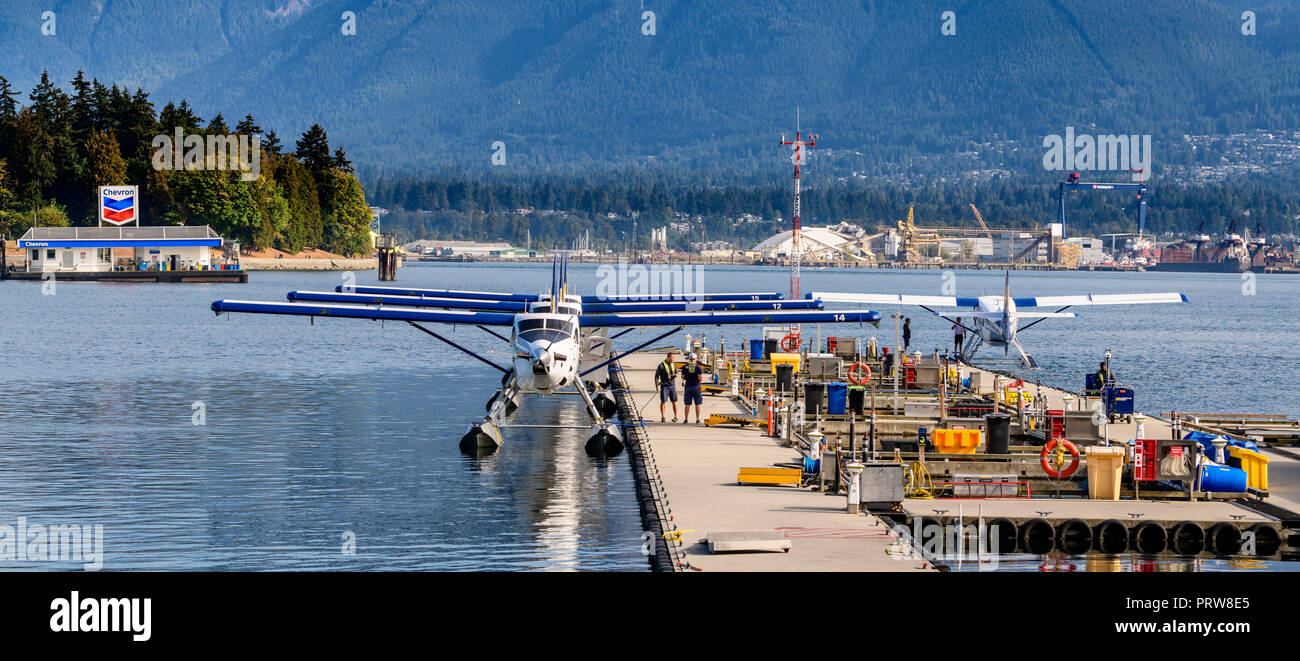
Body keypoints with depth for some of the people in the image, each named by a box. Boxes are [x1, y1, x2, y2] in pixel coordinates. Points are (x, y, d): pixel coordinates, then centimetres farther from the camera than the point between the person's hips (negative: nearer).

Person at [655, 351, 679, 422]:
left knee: (674, 402, 1)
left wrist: (675, 375, -5)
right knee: (663, 402, -3)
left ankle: (675, 417, 7)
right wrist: (657, 385, -14)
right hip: (664, 386, -4)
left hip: (672, 385, 4)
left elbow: (676, 372, 20)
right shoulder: (661, 365, -7)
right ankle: (663, 417, 4)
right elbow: (657, 375, -5)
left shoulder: (673, 364, 8)